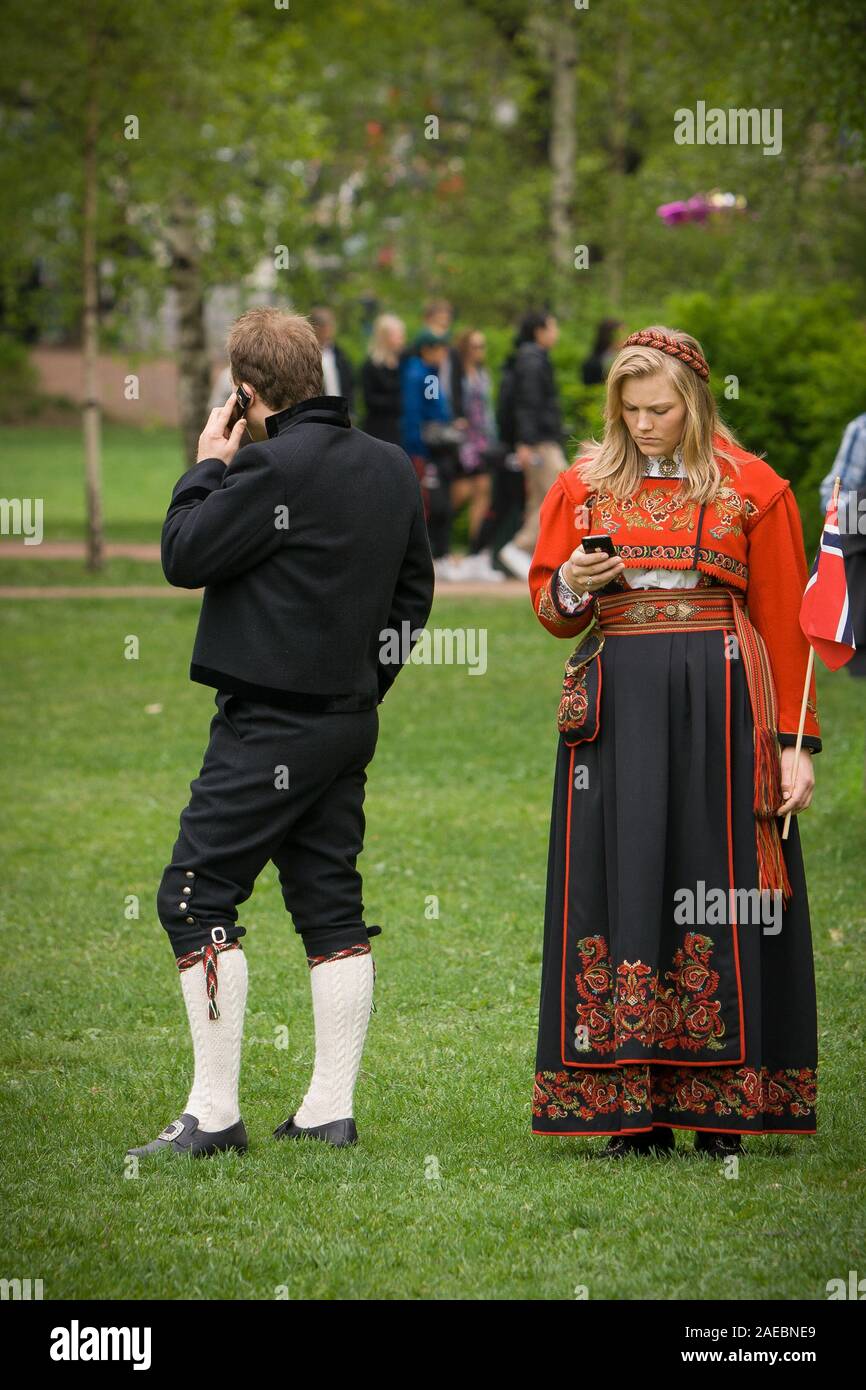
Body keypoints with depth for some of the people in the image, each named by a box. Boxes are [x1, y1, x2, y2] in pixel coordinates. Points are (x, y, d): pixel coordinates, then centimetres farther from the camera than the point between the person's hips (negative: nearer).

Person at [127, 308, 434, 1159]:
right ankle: (330, 1109, 11)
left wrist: (206, 469, 2)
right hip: (351, 721, 8)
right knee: (331, 906, 11)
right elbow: (415, 587, 17)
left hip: (270, 724, -8)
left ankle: (213, 1113, -6)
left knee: (195, 898, -4)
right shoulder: (390, 467, 9)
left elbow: (183, 557, -12)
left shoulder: (274, 465, -17)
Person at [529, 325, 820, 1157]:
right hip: (615, 706, 2)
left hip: (720, 704, -2)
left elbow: (784, 623, 2)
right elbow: (547, 608, 16)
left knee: (715, 892, -3)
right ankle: (634, 1115, -1)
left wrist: (794, 742, -3)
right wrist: (570, 586, -8)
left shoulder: (753, 489, 4)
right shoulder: (583, 486, 12)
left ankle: (721, 1109, 1)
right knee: (622, 887, -3)